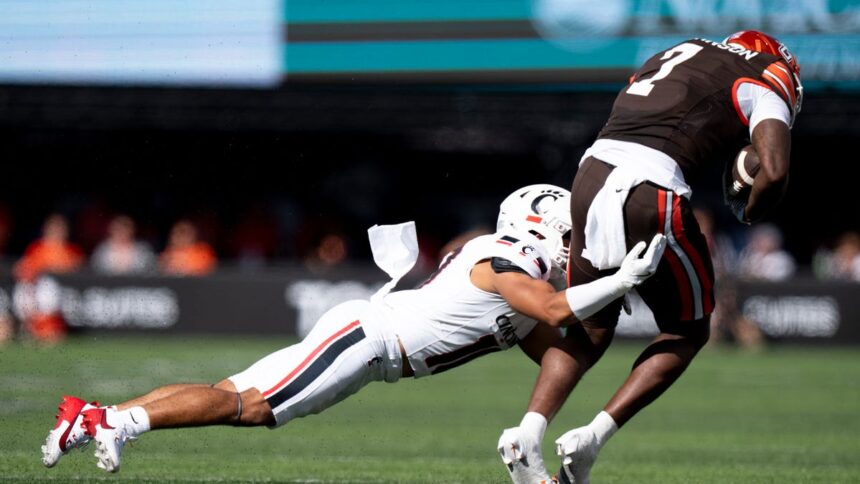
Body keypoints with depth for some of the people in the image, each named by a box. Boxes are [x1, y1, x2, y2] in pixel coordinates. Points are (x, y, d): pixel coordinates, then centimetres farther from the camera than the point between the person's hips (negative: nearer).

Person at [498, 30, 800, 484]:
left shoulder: (674, 55, 30)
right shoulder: (764, 85, 11)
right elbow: (774, 173, -4)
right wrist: (747, 212, 15)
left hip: (592, 172, 6)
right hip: (650, 194, -6)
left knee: (589, 332, 20)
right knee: (687, 333, 14)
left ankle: (528, 433, -3)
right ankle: (592, 437, -1)